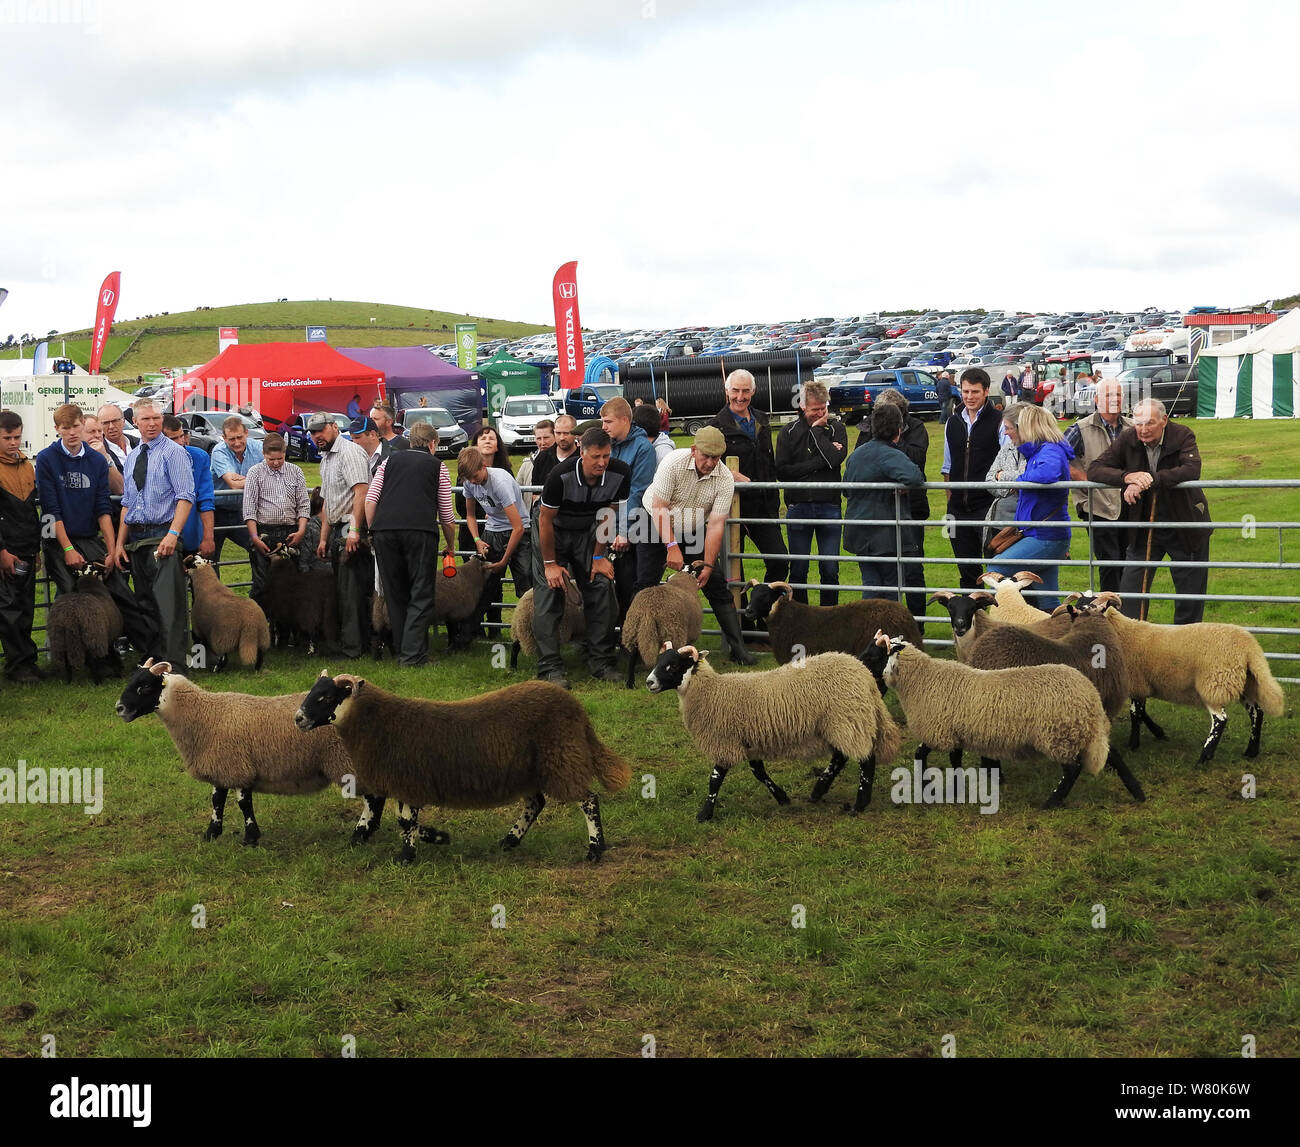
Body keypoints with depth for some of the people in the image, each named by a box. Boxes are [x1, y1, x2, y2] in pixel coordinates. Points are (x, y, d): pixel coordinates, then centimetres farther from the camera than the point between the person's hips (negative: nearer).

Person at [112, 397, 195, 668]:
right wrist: (120, 543, 13)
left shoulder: (173, 452, -4)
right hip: (136, 539, 7)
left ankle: (174, 664, -13)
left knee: (168, 603, -12)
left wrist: (173, 534, -24)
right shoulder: (132, 457, 17)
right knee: (145, 603, 11)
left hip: (162, 536, -7)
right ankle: (151, 659, 18)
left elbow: (185, 496, -13)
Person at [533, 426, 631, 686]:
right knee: (550, 594, -11)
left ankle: (601, 662, 3)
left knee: (602, 590, -5)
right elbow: (545, 519, -20)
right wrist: (550, 563, -15)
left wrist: (599, 556, -5)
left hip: (588, 532, 3)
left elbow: (608, 515, -7)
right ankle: (550, 667, -11)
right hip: (554, 530, -3)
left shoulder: (620, 474, -23)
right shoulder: (560, 476, -32)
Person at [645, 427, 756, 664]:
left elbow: (716, 525, -19)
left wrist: (708, 566, -24)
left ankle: (738, 648, -4)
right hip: (659, 529, -2)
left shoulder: (725, 480, -18)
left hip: (694, 533, 2)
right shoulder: (674, 462, -24)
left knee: (716, 585, -6)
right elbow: (659, 508, -23)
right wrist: (672, 547, -29)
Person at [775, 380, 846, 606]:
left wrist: (817, 429, -7)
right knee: (798, 570, 5)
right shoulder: (789, 432, 5)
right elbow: (782, 471, -7)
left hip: (829, 507, 0)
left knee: (830, 570, 2)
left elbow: (836, 458, -14)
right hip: (798, 507, 0)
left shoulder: (836, 428, 5)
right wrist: (819, 463, -10)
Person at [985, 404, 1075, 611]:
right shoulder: (1037, 452, 16)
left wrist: (1020, 479, -18)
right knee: (1049, 604, 9)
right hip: (1046, 536, 10)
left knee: (996, 568, -13)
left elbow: (1048, 473, -36)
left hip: (1046, 538, -10)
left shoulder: (1050, 451, -14)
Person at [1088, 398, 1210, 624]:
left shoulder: (1182, 436, -13)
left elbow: (1192, 470, -30)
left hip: (1184, 527, -2)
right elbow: (1094, 470, -10)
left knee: (1190, 592, 8)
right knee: (1130, 589, -1)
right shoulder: (1127, 440, -6)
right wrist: (1127, 477, -30)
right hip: (1143, 528, 2)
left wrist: (1146, 481, -37)